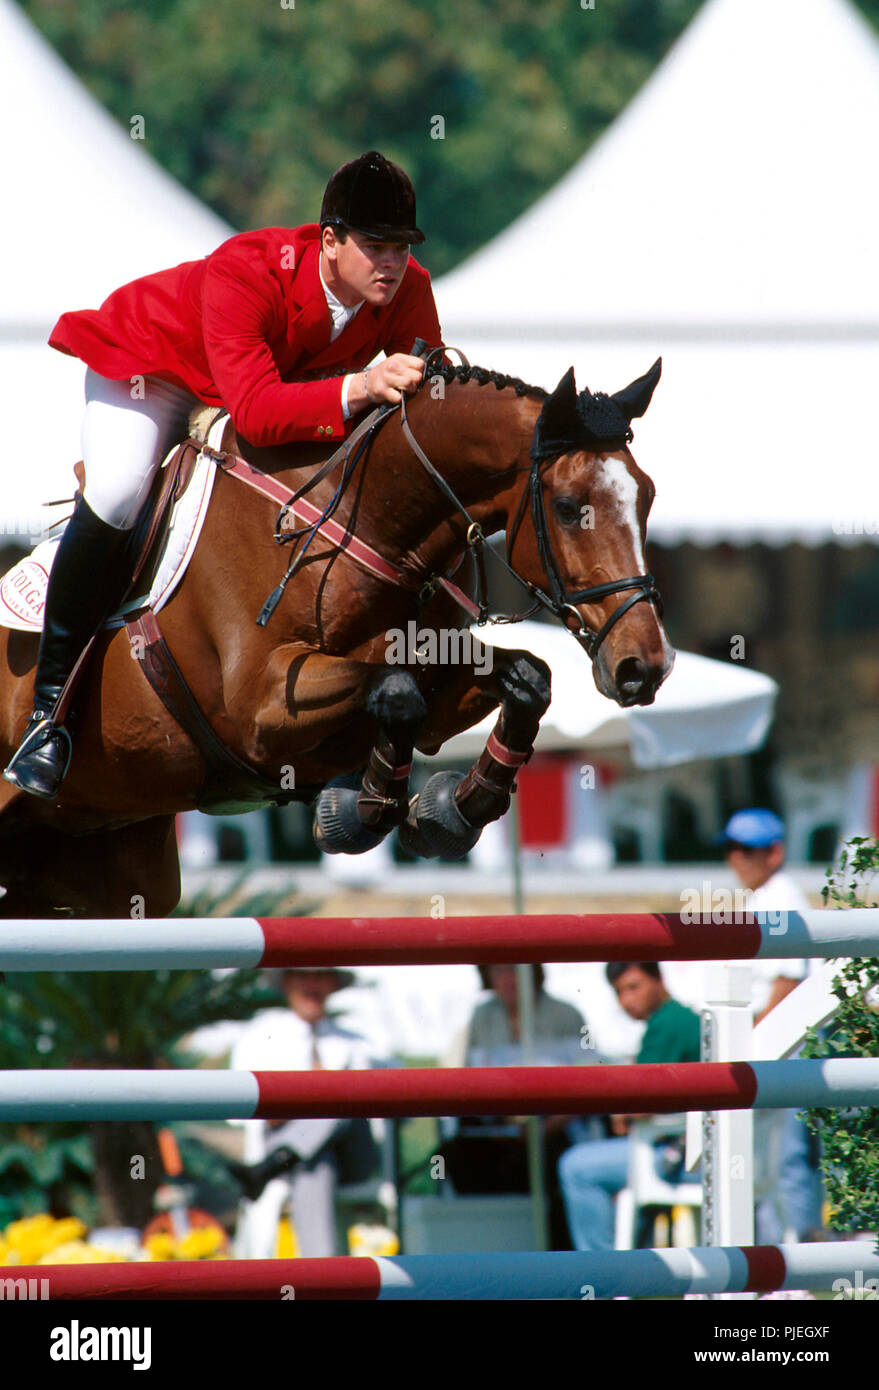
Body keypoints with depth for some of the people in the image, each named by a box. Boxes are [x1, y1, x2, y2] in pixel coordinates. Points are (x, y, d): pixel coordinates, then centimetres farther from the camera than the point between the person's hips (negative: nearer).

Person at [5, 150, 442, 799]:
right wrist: (358, 388, -65)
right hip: (149, 363, -6)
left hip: (284, 376, 6)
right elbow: (256, 412, -52)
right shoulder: (244, 272, -41)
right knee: (114, 497, -31)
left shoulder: (409, 293, -24)